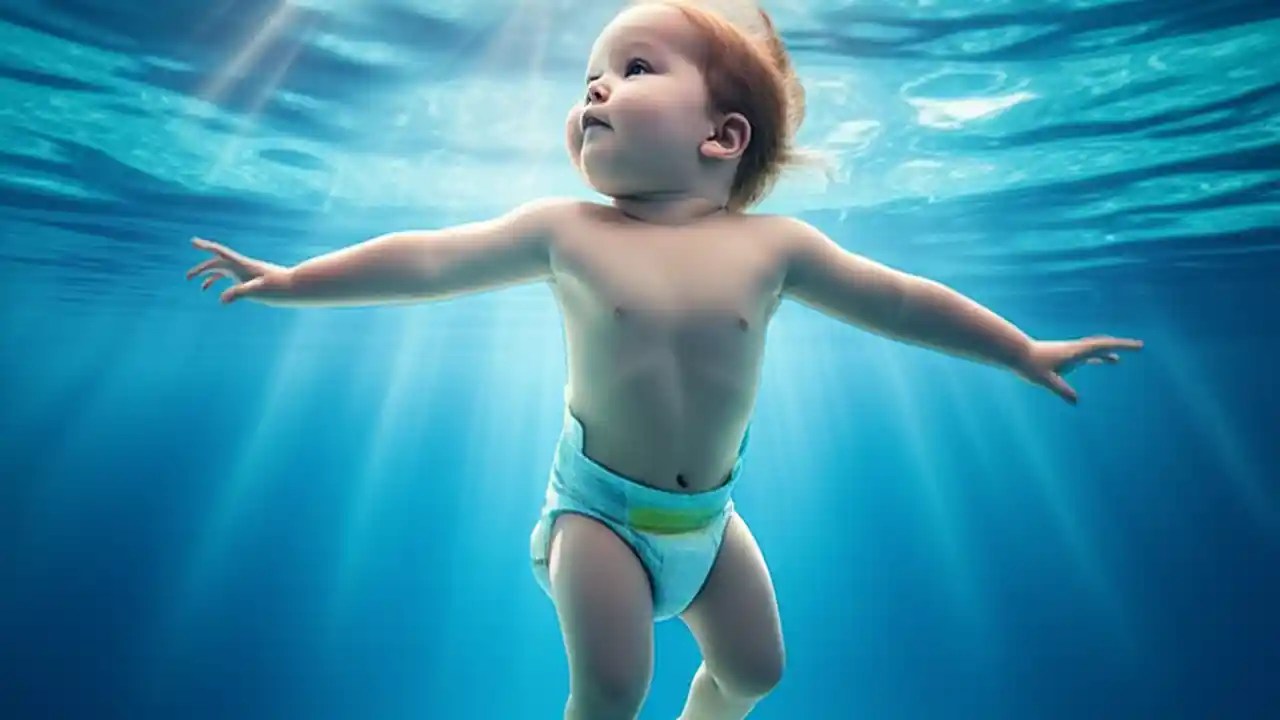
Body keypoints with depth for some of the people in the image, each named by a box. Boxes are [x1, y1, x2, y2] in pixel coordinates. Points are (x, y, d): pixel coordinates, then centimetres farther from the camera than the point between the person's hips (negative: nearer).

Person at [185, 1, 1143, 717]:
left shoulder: (773, 245, -10)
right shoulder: (563, 232, -13)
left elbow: (897, 300, -1)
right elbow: (427, 261, -8)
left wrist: (1025, 352, 6)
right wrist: (289, 282, -6)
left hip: (707, 510, 3)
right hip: (599, 506, -2)